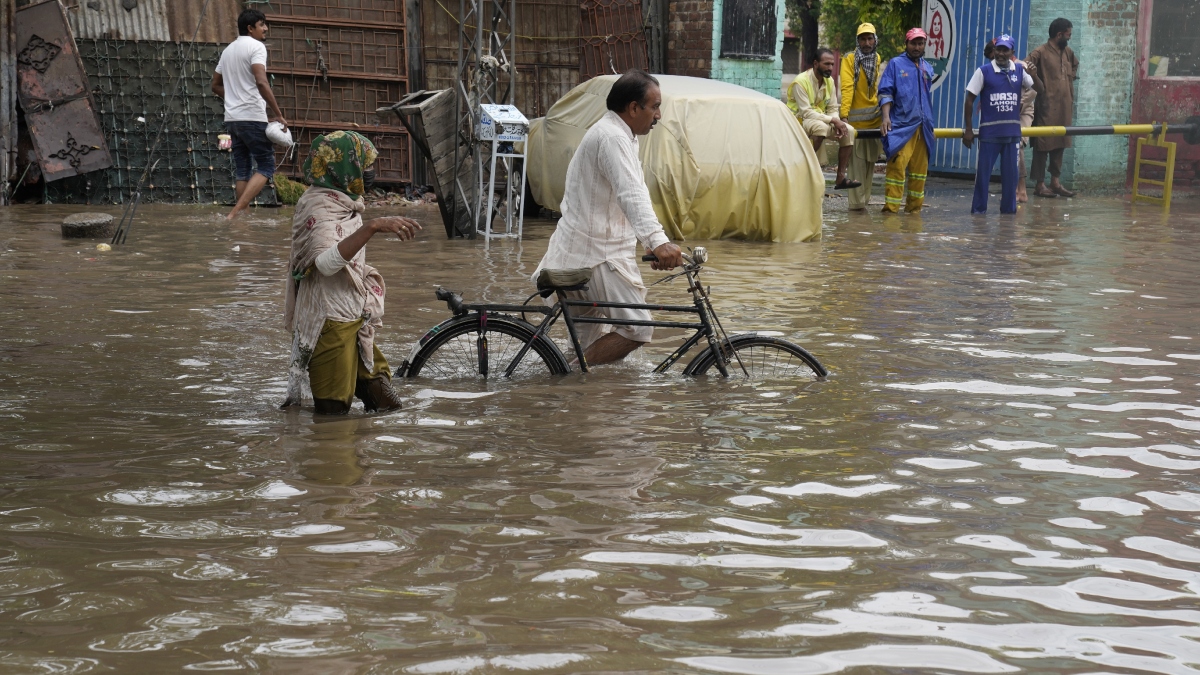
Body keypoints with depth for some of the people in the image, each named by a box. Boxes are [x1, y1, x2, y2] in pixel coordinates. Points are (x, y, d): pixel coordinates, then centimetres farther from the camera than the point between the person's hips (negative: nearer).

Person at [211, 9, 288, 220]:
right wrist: (278, 114, -19)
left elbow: (216, 85, 24)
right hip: (253, 118, -8)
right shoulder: (256, 46, -8)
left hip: (232, 118, 8)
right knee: (266, 166, -4)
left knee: (242, 169, 10)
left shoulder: (228, 50, 17)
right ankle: (235, 213, -16)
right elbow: (261, 82, -22)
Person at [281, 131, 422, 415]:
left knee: (386, 402, 13)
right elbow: (326, 262, -41)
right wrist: (373, 226, -48)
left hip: (352, 319, 10)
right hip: (330, 321, -10)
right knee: (334, 411, -4)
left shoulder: (343, 205, 10)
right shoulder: (321, 210, -20)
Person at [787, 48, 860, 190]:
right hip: (799, 120, -8)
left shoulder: (829, 81, 4)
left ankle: (841, 177, -8)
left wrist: (837, 122, -15)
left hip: (820, 119, 8)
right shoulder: (801, 81, -19)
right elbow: (806, 112, -24)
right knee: (822, 127, -37)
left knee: (849, 131, -9)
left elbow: (833, 108, 7)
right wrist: (832, 120, -27)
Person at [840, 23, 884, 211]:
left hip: (875, 117, 5)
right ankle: (857, 201, -1)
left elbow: (881, 88, 14)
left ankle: (865, 197, 23)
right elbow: (847, 87, -15)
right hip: (856, 117, -5)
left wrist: (885, 112, 9)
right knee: (857, 160, -4)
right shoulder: (849, 60, -7)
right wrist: (844, 114, -23)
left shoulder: (878, 60, 10)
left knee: (871, 159, 12)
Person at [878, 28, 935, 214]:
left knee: (920, 168, 7)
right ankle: (891, 207, -11)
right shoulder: (895, 64, 3)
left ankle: (914, 207, 15)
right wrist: (886, 117, -17)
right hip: (901, 126, -5)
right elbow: (885, 92, -4)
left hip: (923, 127, 5)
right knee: (897, 165, -13)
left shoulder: (927, 68, 17)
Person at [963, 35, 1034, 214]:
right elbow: (969, 100, -1)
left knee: (1010, 172, 8)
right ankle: (979, 208, 10)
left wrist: (1034, 74, 2)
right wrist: (968, 129, -3)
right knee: (983, 172, 1)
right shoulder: (984, 71, -3)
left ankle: (1009, 207, 18)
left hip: (1012, 132, 3)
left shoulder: (1019, 70, 6)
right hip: (989, 131, -3)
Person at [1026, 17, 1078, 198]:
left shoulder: (1068, 53, 13)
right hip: (1047, 107, -7)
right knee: (1043, 145, -3)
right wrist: (1038, 85, -18)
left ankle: (1055, 181, 16)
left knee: (1059, 144, 10)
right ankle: (1040, 184, 1)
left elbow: (1075, 65, 32)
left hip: (1064, 107, 7)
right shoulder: (1041, 53, -10)